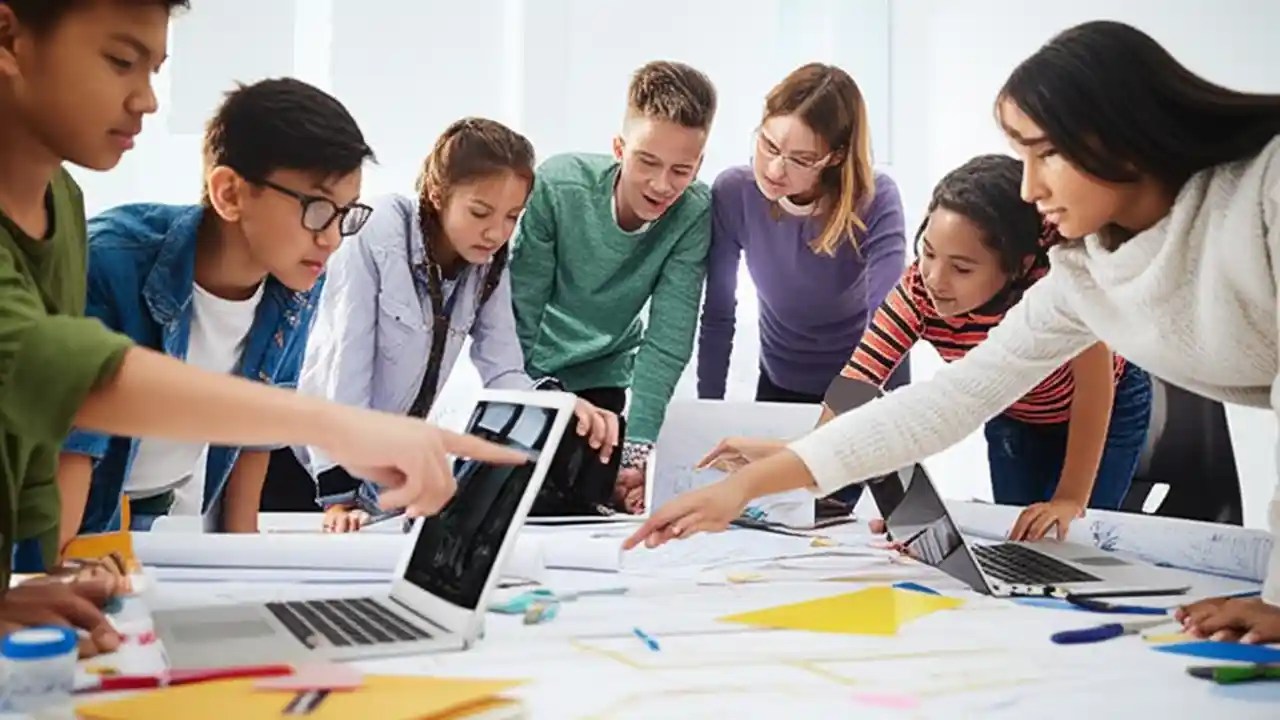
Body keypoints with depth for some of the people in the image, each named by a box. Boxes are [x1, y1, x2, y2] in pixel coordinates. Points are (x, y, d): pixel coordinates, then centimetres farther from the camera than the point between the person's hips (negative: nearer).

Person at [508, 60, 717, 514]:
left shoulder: (694, 215, -23)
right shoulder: (558, 185, -27)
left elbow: (667, 341, -23)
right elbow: (520, 311, -19)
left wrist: (638, 451, -31)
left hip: (601, 378, 1)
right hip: (528, 366, -1)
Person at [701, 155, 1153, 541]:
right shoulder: (919, 289, -33)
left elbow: (1094, 382, -35)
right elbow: (858, 381, -37)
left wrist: (1071, 499, -35)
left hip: (1104, 413, -3)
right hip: (1011, 419, 3)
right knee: (1017, 543, 7)